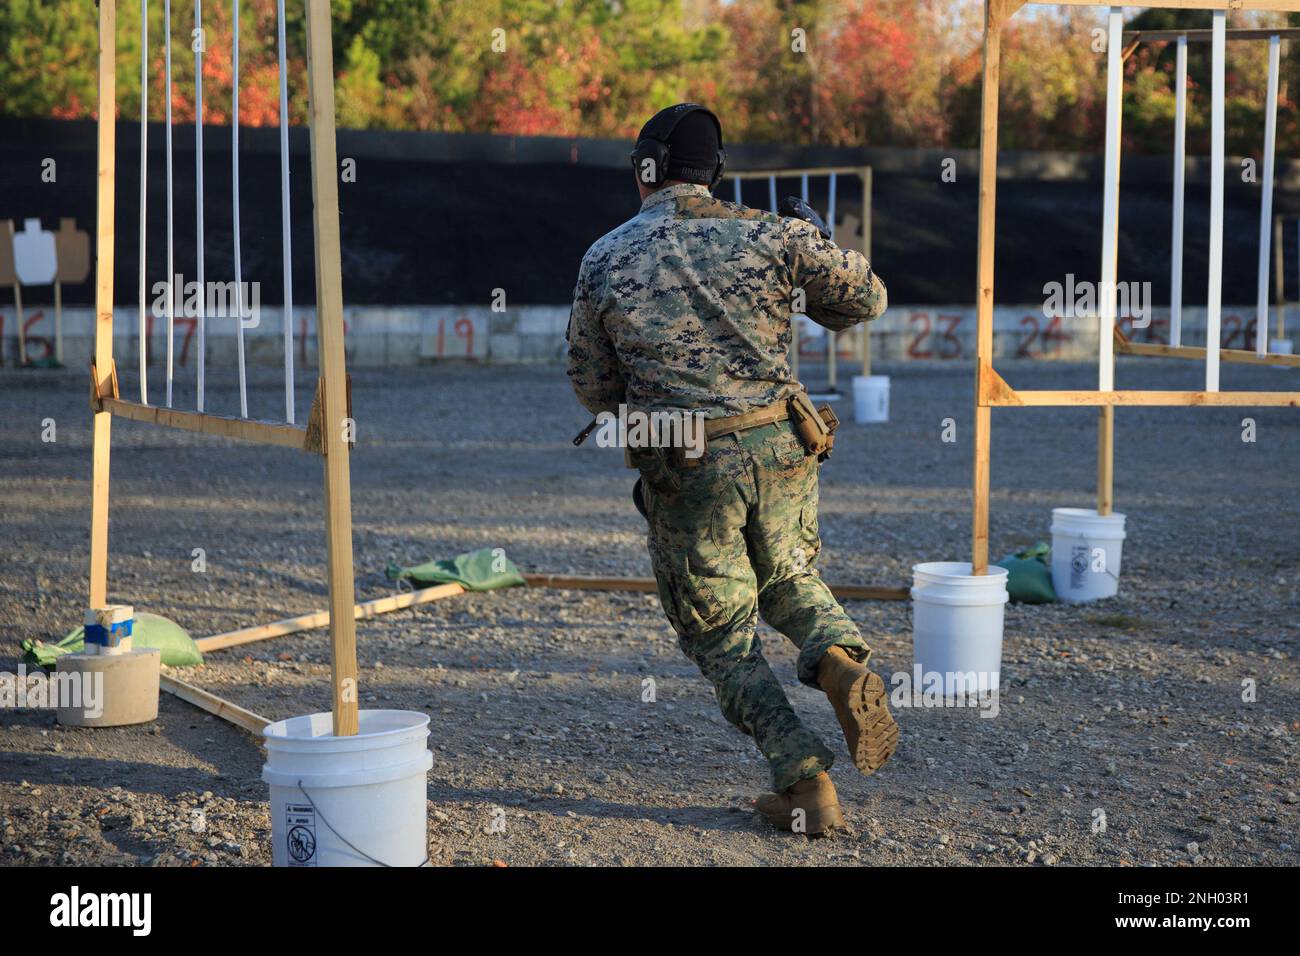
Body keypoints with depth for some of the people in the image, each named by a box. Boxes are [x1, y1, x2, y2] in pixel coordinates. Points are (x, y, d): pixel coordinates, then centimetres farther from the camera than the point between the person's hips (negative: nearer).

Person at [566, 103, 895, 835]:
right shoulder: (767, 234, -2)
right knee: (789, 581, 27)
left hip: (684, 470, -2)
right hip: (779, 446, 2)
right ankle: (841, 661, -5)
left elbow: (592, 384, 5)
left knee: (723, 636, 12)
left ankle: (805, 784, 3)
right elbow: (866, 296, 3)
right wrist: (801, 305, 22)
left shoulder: (605, 260, -2)